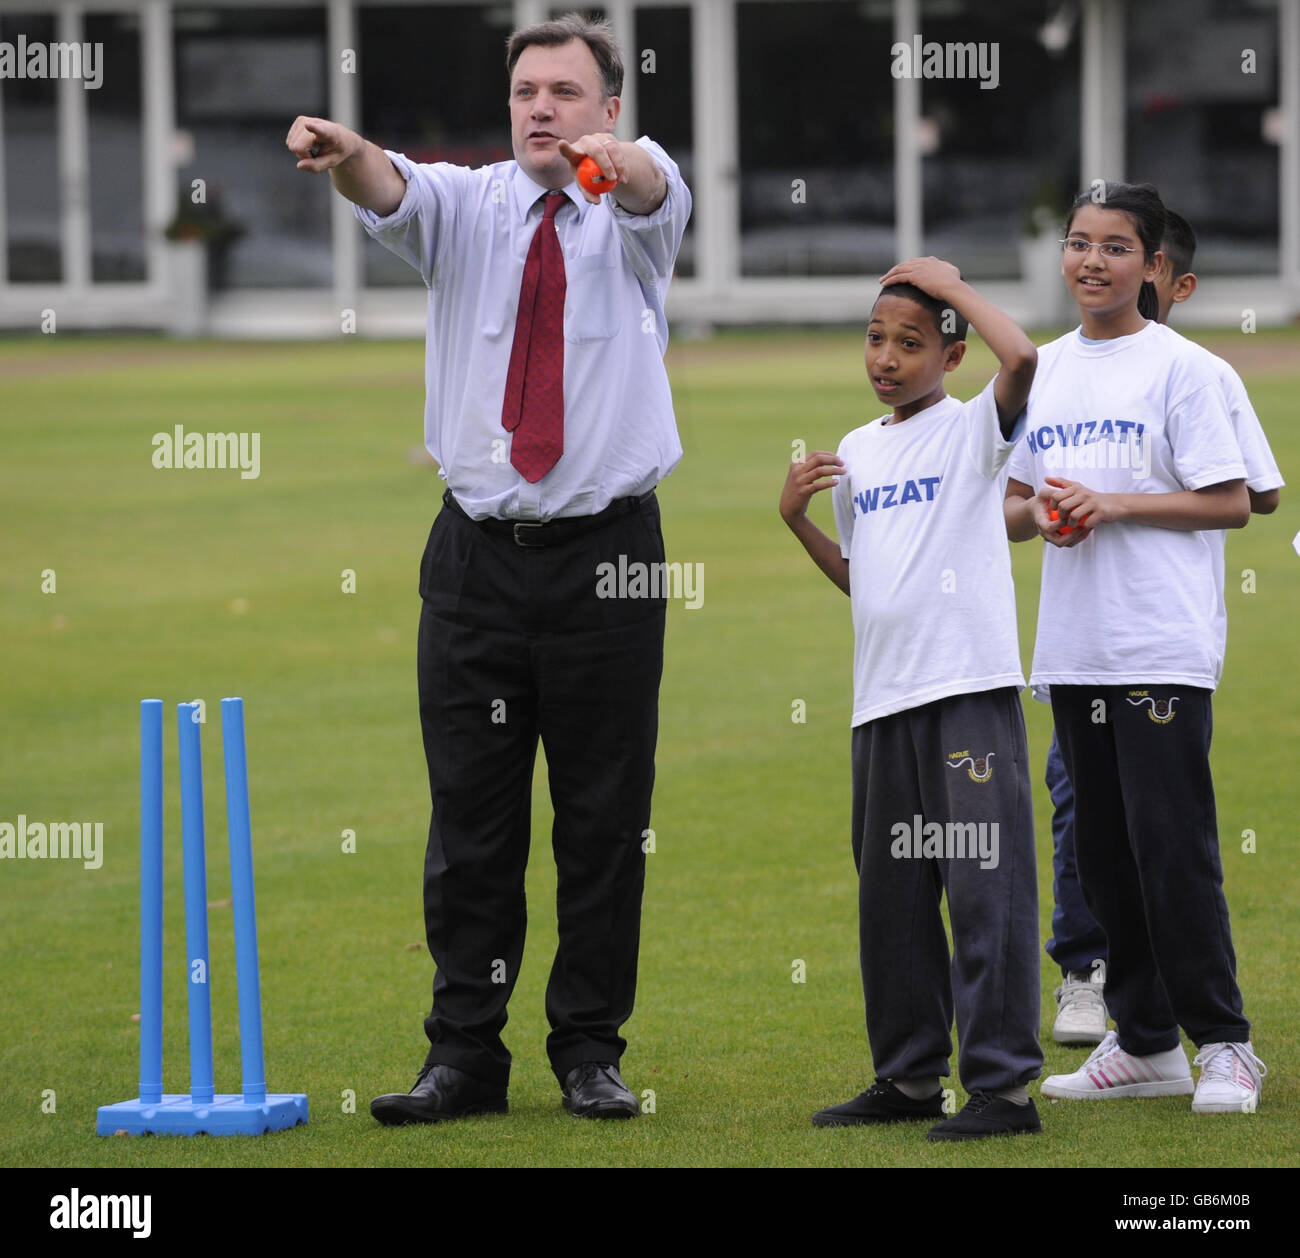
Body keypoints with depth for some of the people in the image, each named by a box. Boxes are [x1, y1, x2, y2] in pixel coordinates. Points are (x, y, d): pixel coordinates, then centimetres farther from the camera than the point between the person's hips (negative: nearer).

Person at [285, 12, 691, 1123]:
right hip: (479, 551, 1)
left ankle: (591, 1055, 12)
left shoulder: (632, 217, 1)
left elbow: (658, 194, -23)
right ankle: (464, 1059, 7)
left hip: (607, 553, -1)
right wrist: (346, 154, -42)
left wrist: (622, 163, -49)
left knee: (605, 819, 3)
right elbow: (396, 193, -17)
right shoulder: (467, 208, 4)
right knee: (471, 818, 2)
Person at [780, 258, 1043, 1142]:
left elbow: (1023, 358, -24)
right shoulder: (857, 452, 16)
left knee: (985, 887, -9)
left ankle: (1004, 1084, -7)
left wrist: (951, 284, -11)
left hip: (972, 687, -7)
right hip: (884, 696, 7)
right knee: (891, 893, 12)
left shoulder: (973, 430, -3)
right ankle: (908, 1076, 22)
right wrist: (798, 519, 9)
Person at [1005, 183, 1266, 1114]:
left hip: (1162, 650, -6)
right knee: (1105, 854, 9)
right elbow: (1013, 504, 19)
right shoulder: (1046, 369, 13)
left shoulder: (1179, 367, -4)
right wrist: (1037, 511, -4)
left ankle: (1224, 1043, -1)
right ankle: (1145, 1043, 17)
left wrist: (1115, 505, -16)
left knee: (1174, 847, -9)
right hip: (1074, 646, 6)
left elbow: (1231, 503, -7)